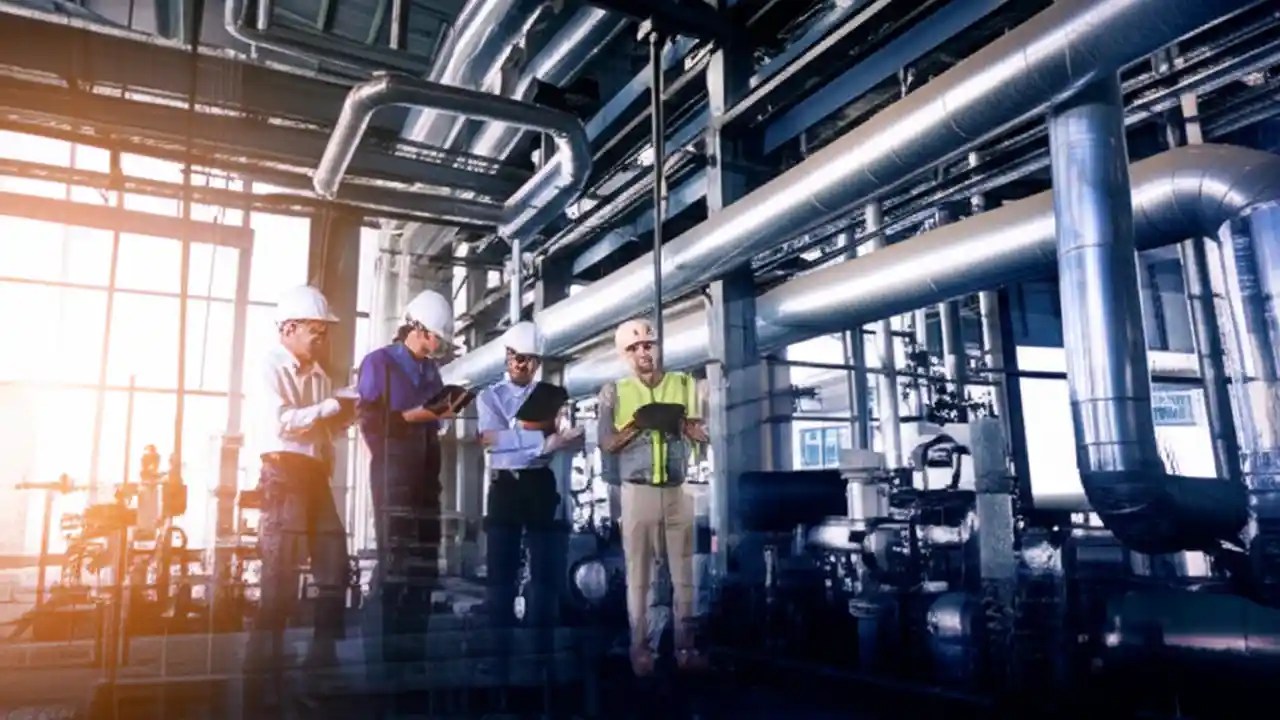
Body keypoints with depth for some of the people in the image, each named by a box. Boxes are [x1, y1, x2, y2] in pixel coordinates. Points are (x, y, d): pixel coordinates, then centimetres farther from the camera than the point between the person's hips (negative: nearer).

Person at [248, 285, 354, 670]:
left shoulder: (319, 374, 15)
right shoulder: (270, 367, -5)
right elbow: (280, 421, -18)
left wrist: (347, 413, -3)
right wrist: (332, 406, -14)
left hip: (315, 474, 7)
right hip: (284, 472, -7)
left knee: (334, 561, 6)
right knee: (282, 565, -3)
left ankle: (324, 648, 15)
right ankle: (266, 650, 8)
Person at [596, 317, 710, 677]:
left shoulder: (684, 384, 10)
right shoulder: (614, 391, 7)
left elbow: (703, 435, 6)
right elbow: (607, 443, 0)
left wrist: (682, 422, -13)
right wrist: (638, 425, -14)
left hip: (679, 490, 1)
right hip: (638, 491, -1)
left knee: (684, 572, 3)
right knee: (638, 573, 1)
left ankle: (686, 646, 11)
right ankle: (640, 648, 9)